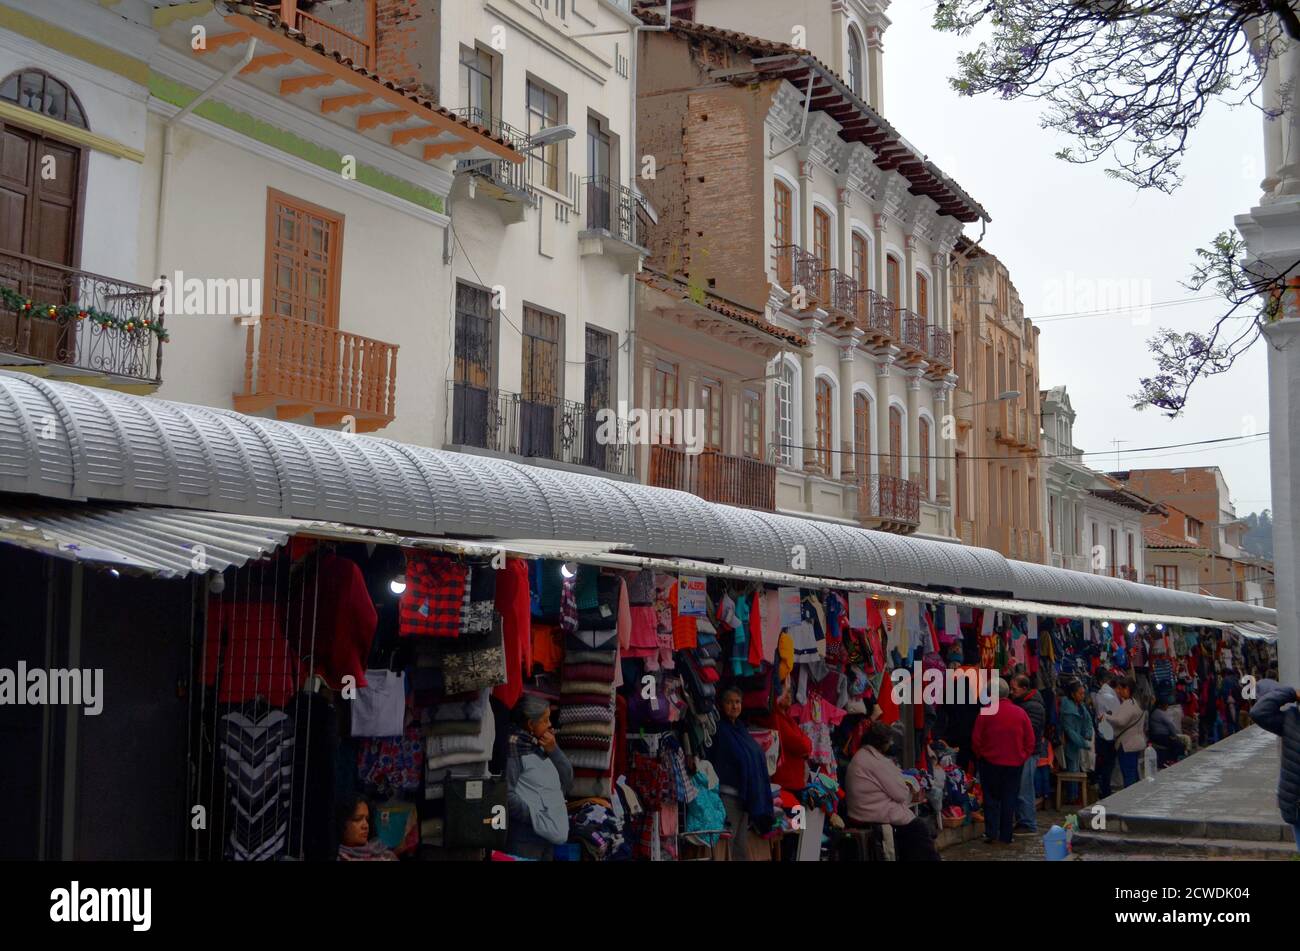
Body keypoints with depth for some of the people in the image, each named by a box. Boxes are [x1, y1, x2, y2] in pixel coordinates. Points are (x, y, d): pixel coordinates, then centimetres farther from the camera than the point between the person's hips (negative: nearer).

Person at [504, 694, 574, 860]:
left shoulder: (539, 746, 14)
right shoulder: (514, 747, -11)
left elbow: (568, 783, 11)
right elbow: (506, 794, -20)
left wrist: (553, 751, 0)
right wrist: (536, 819, -18)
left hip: (548, 836, 8)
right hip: (525, 839, -8)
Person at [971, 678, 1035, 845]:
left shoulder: (985, 713, -11)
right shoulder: (1020, 713, -3)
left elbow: (976, 739, -7)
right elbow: (1030, 741, 1)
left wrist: (980, 756, 9)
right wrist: (1023, 757, 12)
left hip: (990, 762, -2)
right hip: (1015, 763, 2)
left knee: (991, 798, 10)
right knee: (1009, 800, 9)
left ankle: (991, 833, 4)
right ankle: (1006, 836, 11)